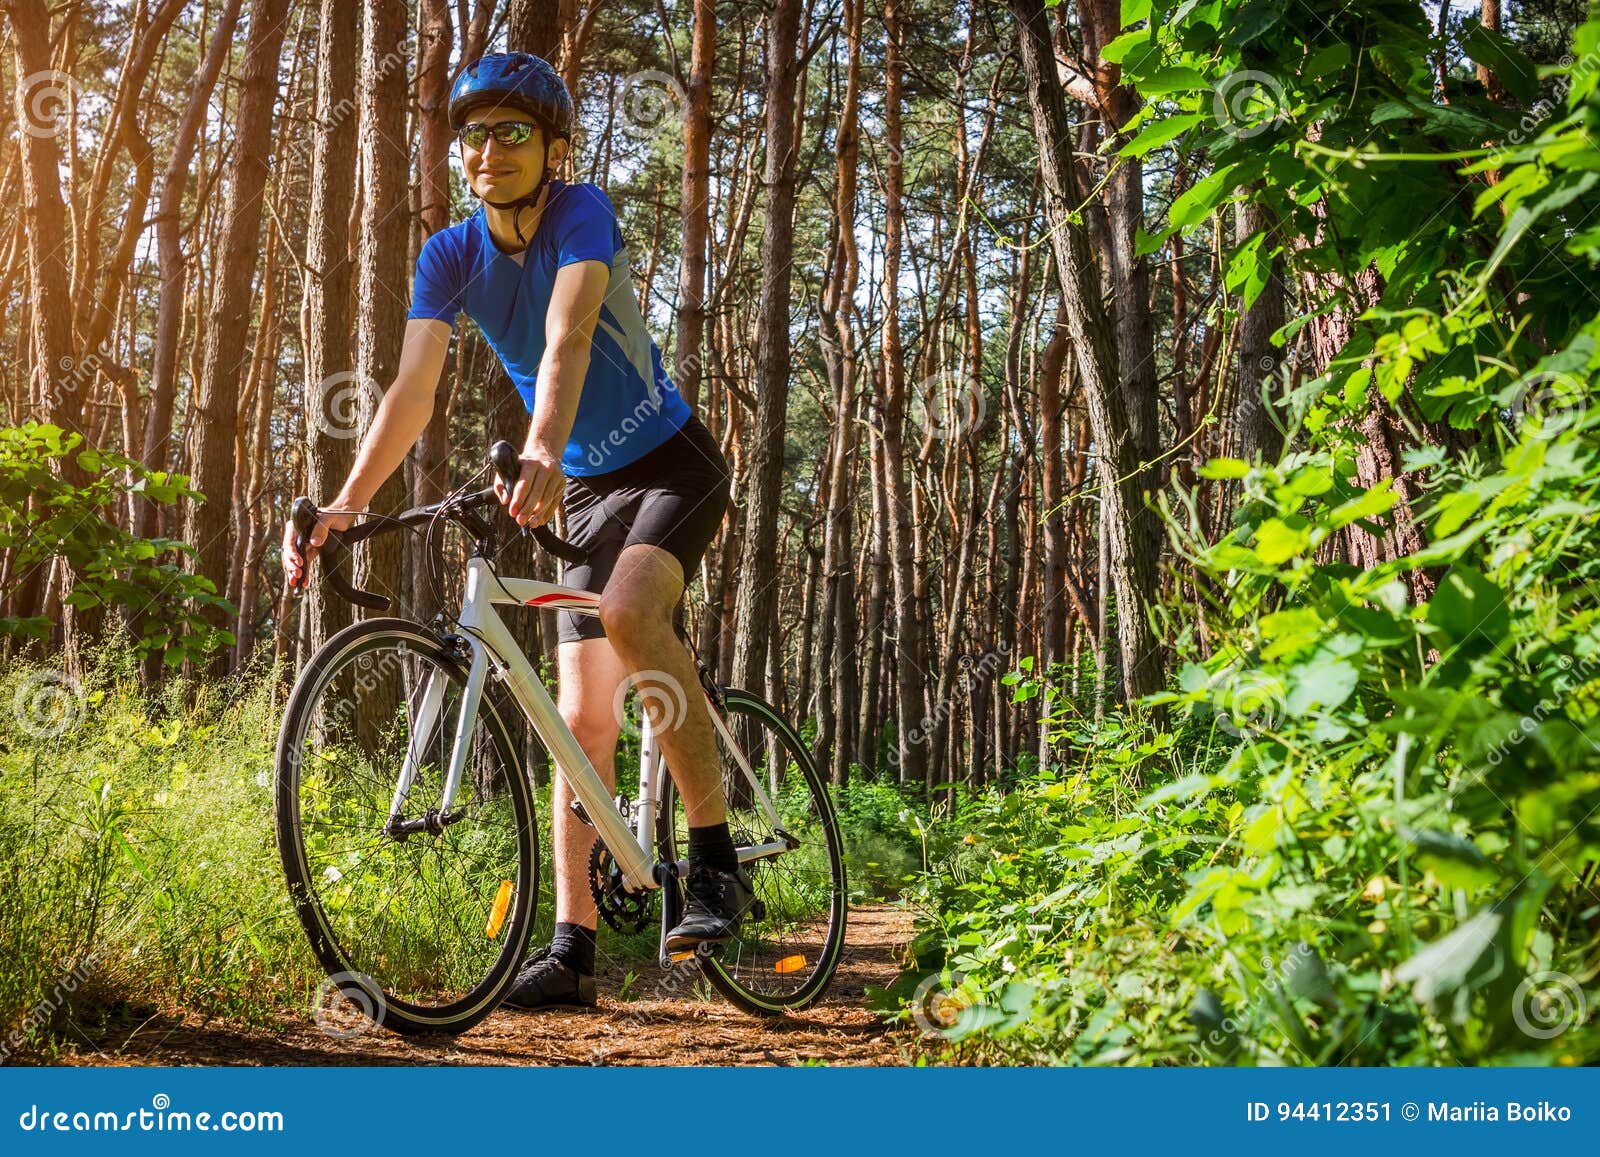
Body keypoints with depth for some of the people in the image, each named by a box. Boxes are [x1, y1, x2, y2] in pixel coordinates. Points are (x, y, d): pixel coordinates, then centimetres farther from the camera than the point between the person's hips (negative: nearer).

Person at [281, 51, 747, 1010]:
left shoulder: (582, 213, -18)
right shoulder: (451, 257, -5)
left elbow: (566, 339, -36)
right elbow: (413, 390, -15)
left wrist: (541, 451, -54)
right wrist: (346, 505, -29)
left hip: (675, 462, -5)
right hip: (589, 491, 5)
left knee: (630, 612, -34)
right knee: (582, 719, 0)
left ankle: (716, 859, -24)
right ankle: (573, 945, 3)